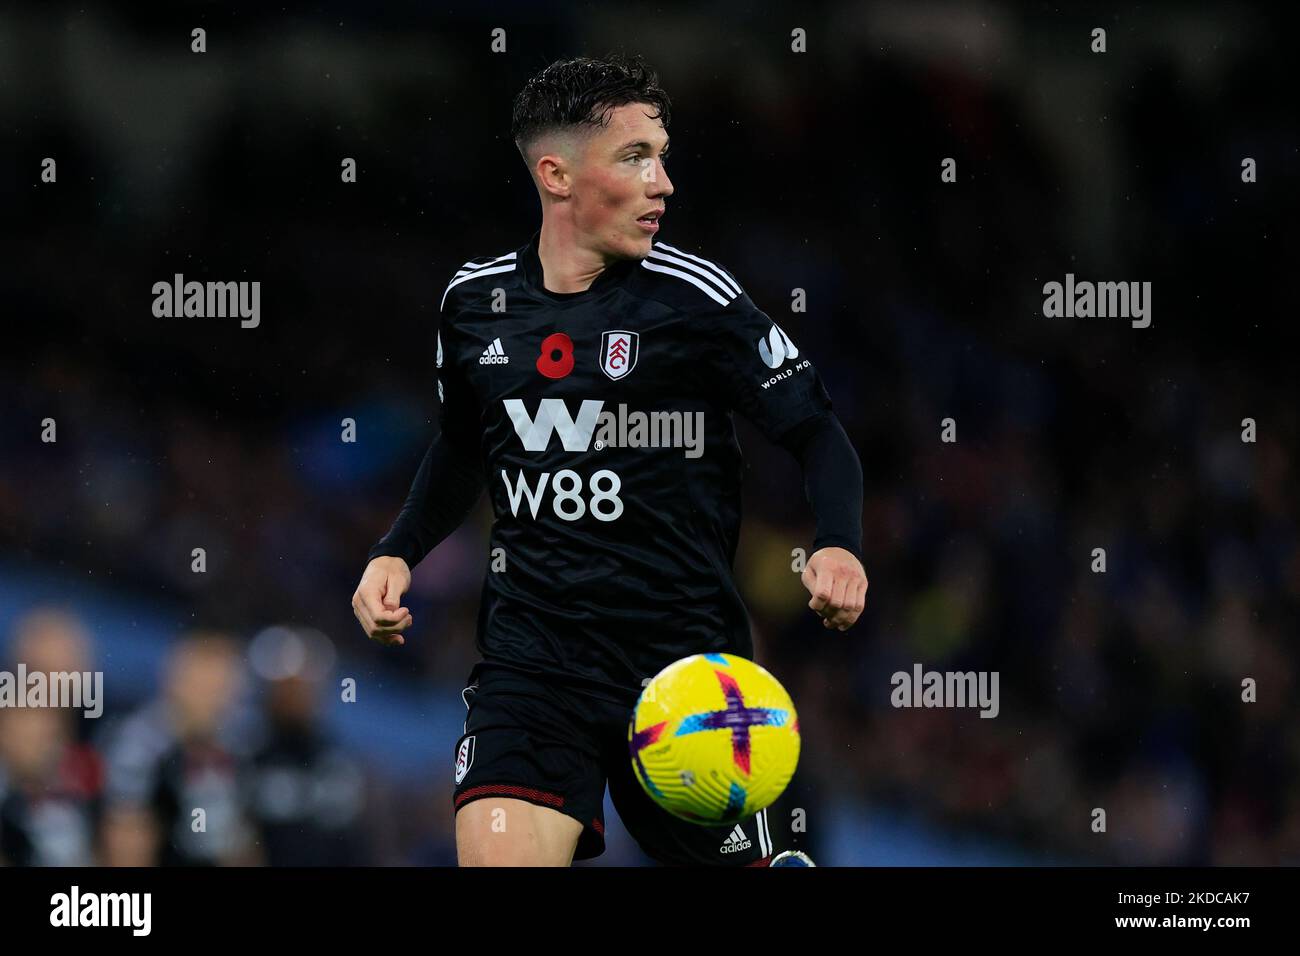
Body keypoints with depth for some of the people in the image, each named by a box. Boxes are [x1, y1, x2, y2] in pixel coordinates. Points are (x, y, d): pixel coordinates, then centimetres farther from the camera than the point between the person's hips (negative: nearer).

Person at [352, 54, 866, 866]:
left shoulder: (693, 297, -6)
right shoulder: (476, 302, 5)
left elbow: (817, 432, -1)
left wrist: (839, 548, -19)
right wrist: (398, 553, 9)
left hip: (683, 660, -2)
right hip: (531, 654, 2)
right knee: (497, 851, -22)